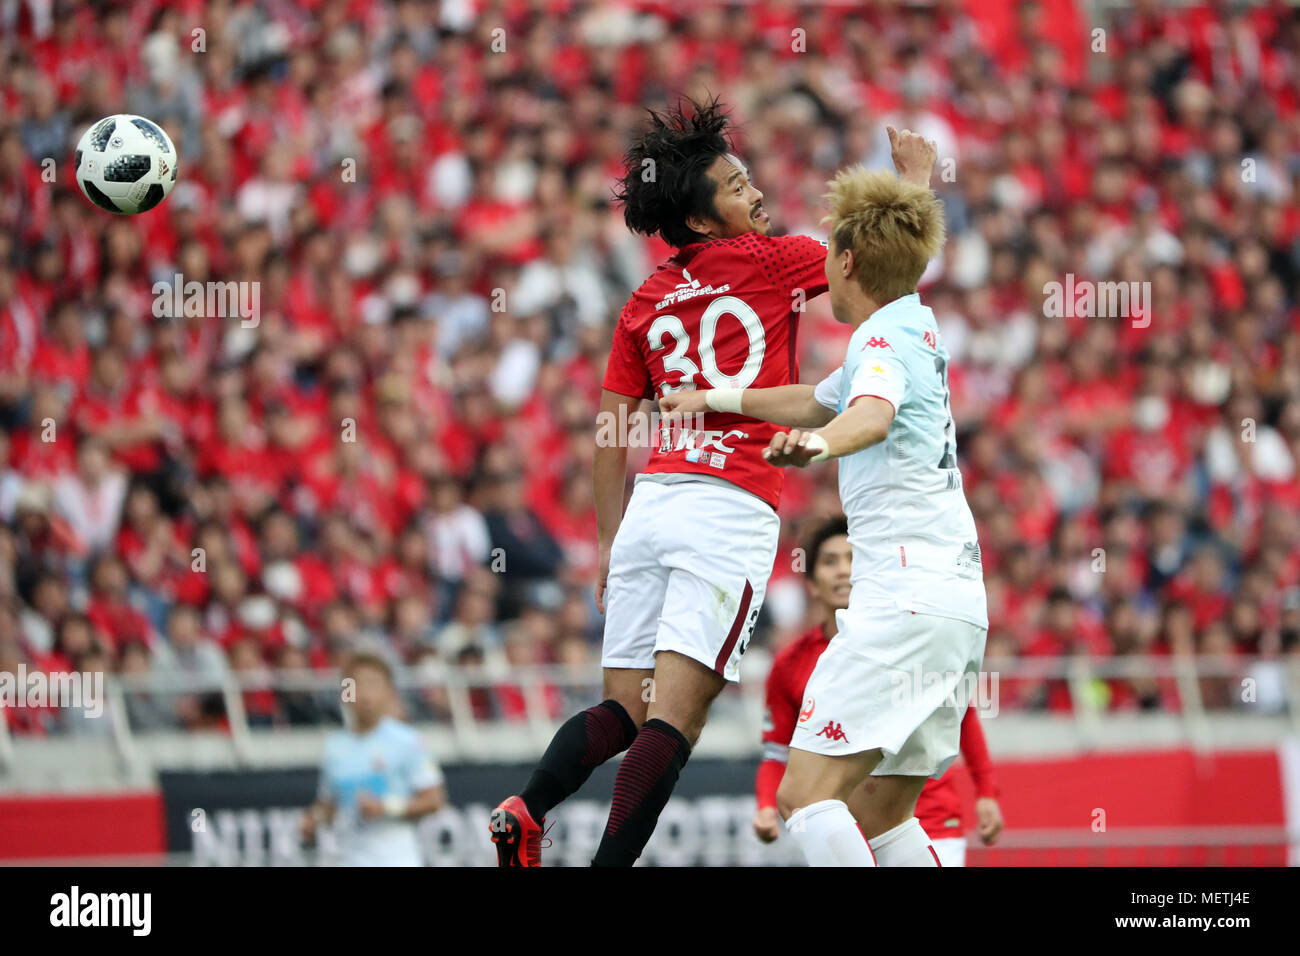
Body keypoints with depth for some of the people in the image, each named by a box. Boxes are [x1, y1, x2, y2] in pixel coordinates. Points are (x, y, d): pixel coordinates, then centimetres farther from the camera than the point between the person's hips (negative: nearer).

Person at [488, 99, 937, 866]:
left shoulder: (645, 304, 17)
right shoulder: (769, 261, 3)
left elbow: (611, 435, 17)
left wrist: (610, 542, 24)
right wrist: (917, 176, 30)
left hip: (653, 501, 6)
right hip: (734, 510, -6)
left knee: (624, 711, 11)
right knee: (674, 718, -11)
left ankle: (526, 812, -11)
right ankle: (609, 864, -20)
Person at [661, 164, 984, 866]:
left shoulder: (888, 338, -8)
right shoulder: (913, 328, 22)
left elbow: (873, 414, -33)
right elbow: (820, 401, 41)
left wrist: (819, 443, -52)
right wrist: (716, 399, 50)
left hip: (905, 596, -10)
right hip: (962, 603, 10)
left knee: (806, 795, -17)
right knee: (884, 814, 14)